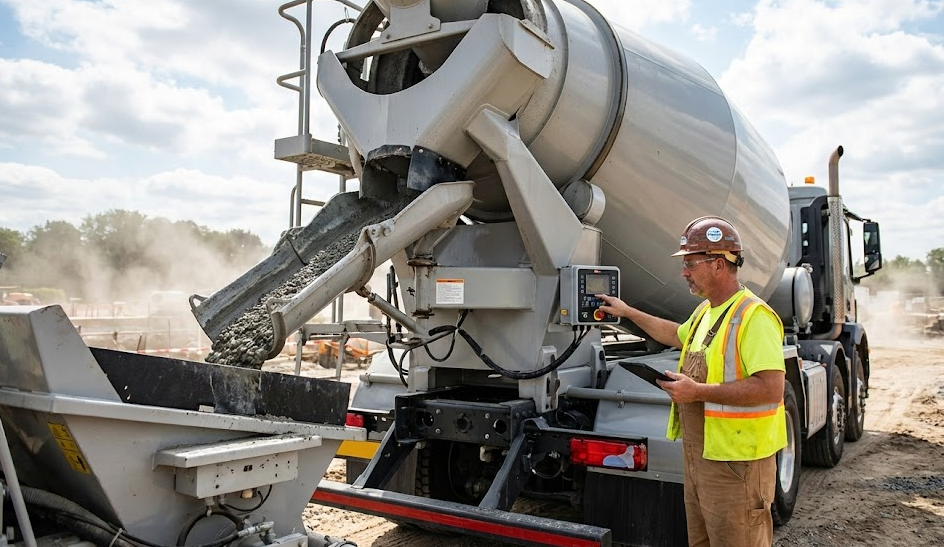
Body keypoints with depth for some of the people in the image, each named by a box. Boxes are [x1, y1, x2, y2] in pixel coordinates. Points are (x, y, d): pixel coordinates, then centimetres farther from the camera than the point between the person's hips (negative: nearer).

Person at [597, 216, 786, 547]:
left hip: (736, 462, -10)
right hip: (699, 454, 10)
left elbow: (771, 388, -27)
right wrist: (628, 312, 31)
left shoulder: (753, 315, -20)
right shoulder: (705, 311, 12)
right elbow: (677, 335, 33)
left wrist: (698, 391, -25)